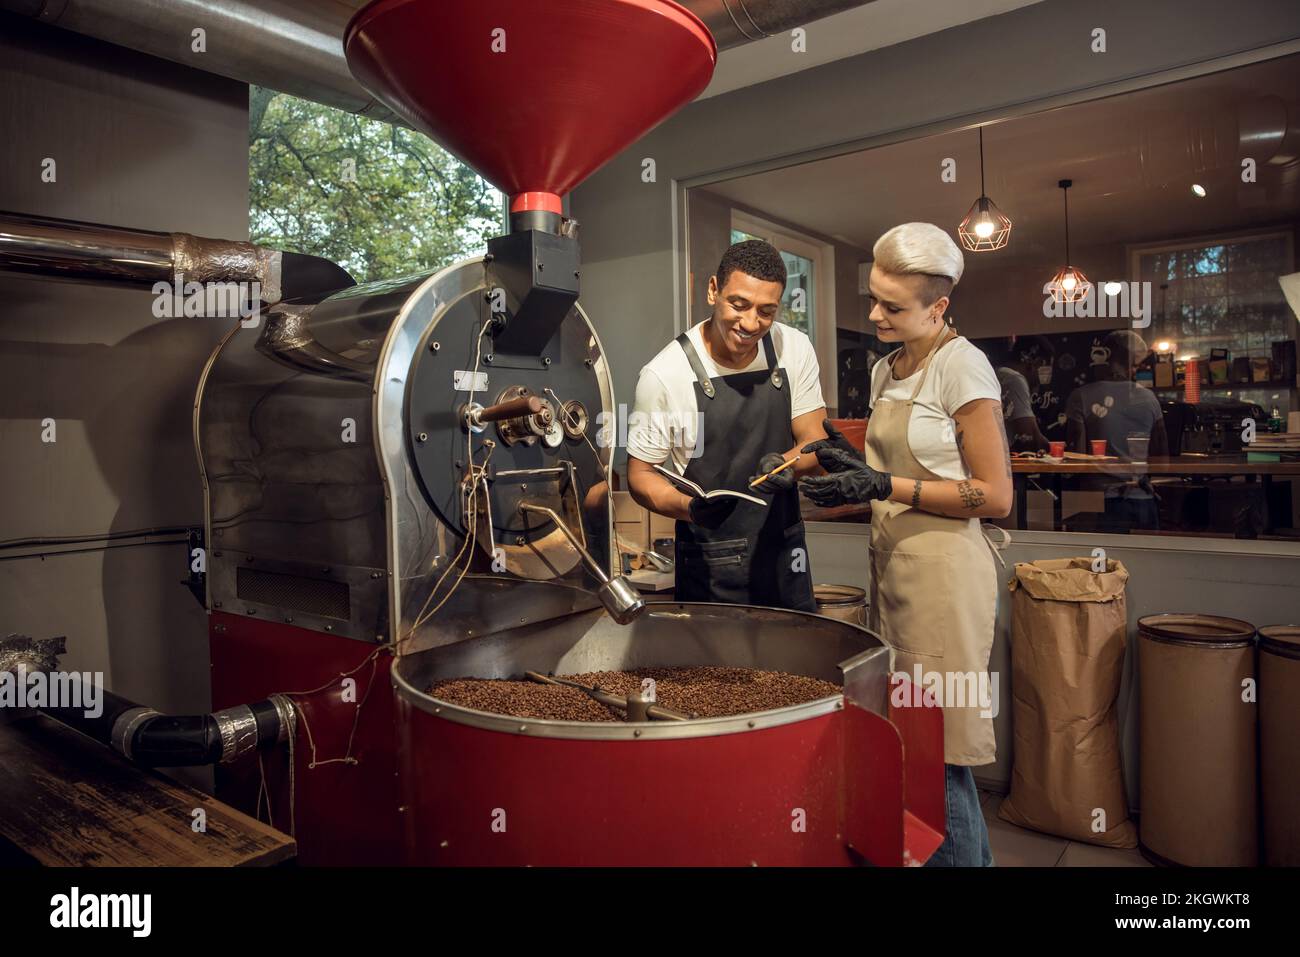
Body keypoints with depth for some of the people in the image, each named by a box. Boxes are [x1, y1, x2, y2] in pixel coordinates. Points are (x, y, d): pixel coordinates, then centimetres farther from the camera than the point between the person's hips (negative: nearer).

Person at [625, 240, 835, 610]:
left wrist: (786, 464, -22)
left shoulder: (795, 350, -4)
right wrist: (690, 507, -26)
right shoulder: (663, 374, -15)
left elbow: (816, 443, 0)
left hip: (786, 556, 4)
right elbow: (640, 474, -7)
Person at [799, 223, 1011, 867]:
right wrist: (852, 474, 4)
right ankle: (975, 853, 31)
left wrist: (885, 486, -16)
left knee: (939, 761, -1)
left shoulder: (960, 365, -10)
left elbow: (994, 497, -12)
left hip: (942, 577, -7)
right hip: (892, 569, 8)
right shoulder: (885, 371, 13)